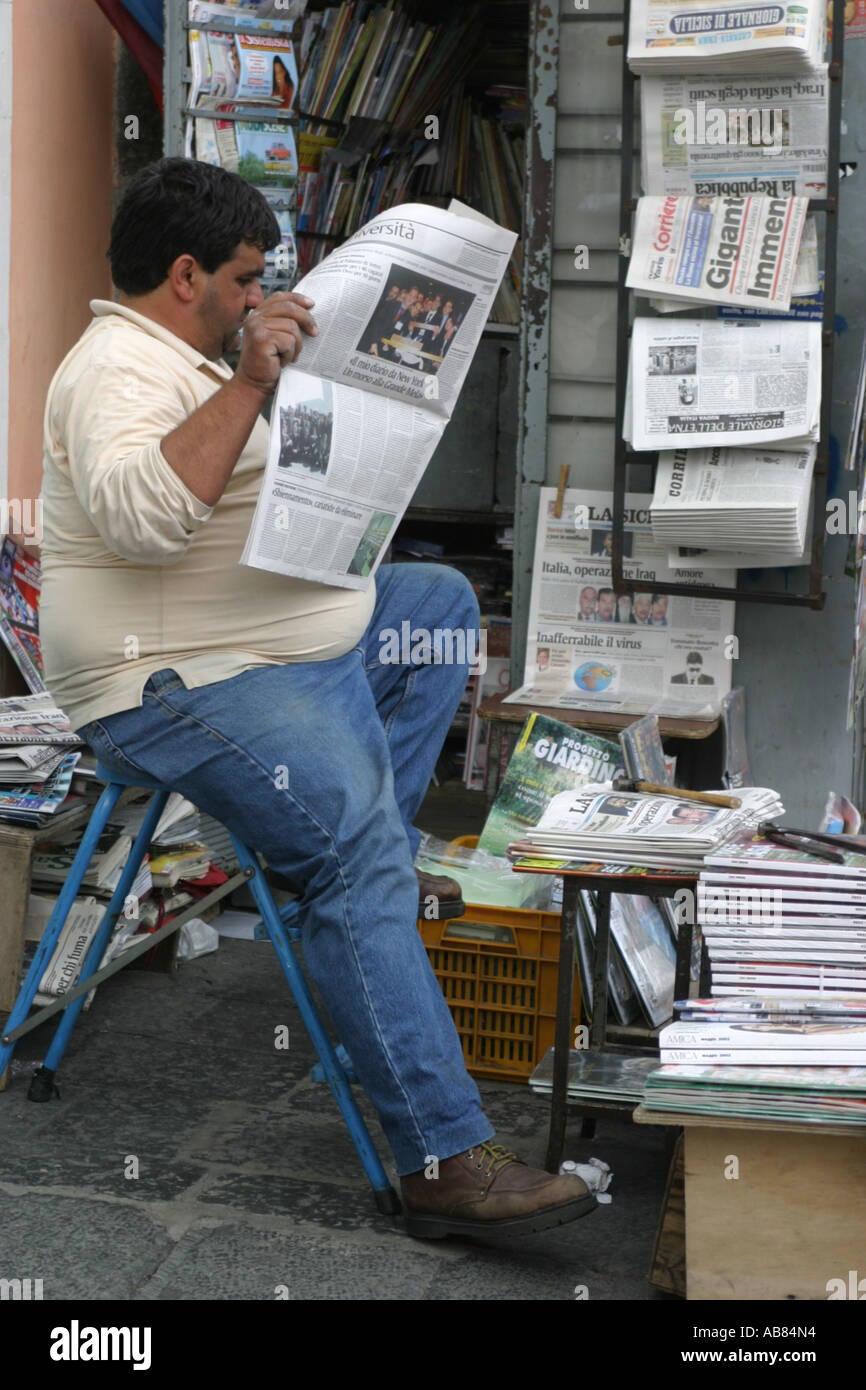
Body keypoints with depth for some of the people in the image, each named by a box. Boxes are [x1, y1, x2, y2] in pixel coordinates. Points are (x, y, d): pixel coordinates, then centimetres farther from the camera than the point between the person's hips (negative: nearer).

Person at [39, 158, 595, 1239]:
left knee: (442, 600, 20)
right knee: (359, 849, -27)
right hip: (188, 688, -11)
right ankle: (444, 1161, -28)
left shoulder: (185, 359, 18)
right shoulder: (119, 370, -16)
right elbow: (139, 514, -37)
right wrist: (248, 384, -36)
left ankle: (377, 857, 8)